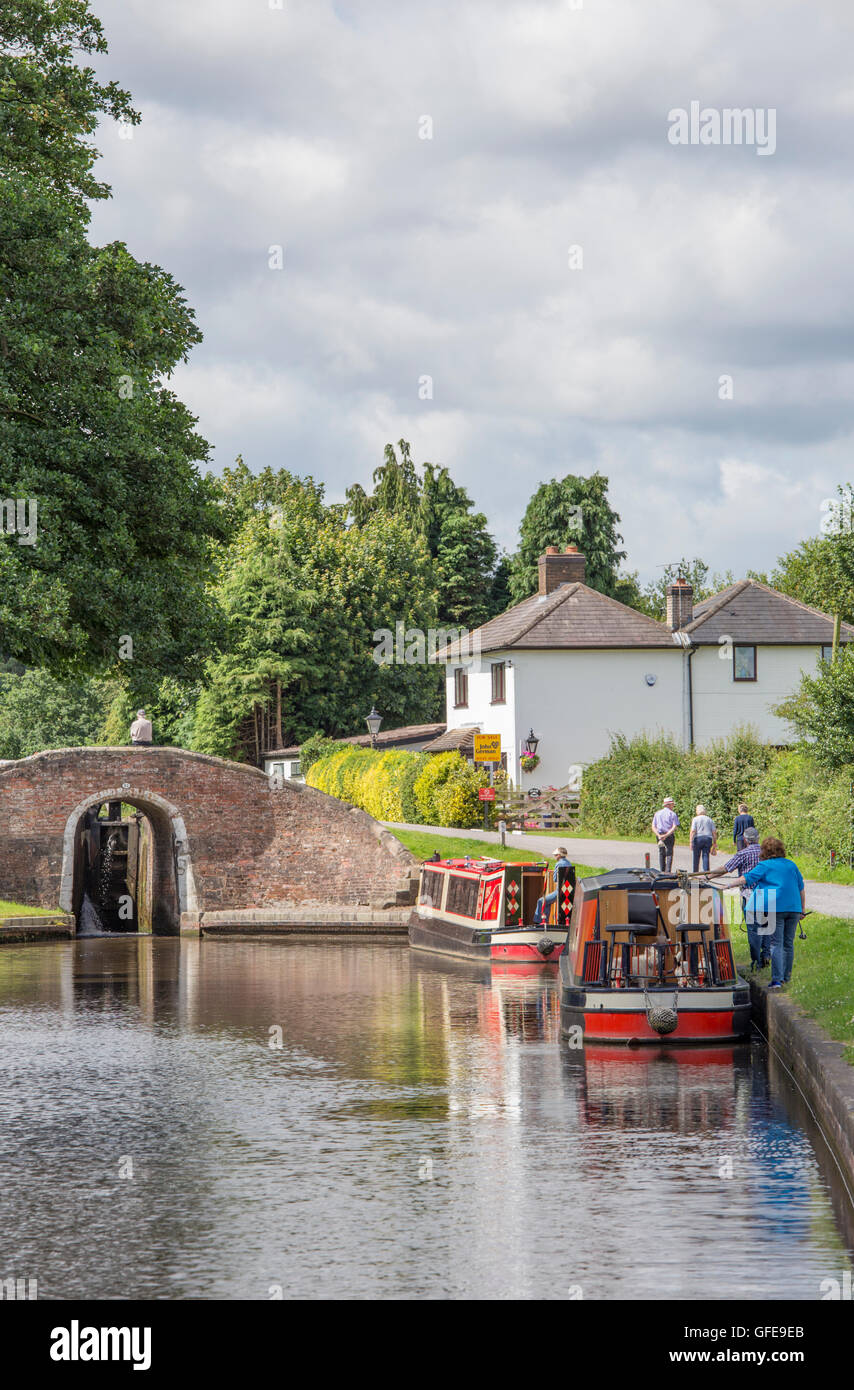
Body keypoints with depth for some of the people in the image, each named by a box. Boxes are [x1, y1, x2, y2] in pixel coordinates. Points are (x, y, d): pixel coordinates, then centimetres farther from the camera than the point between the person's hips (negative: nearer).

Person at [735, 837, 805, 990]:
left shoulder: (765, 866, 0)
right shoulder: (791, 865, 15)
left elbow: (746, 879, -5)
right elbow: (801, 888, 17)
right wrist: (802, 909, 23)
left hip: (775, 908, -5)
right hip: (794, 908, 5)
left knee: (776, 944, -6)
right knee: (788, 944, 12)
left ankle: (777, 980, -13)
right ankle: (786, 977, 17)